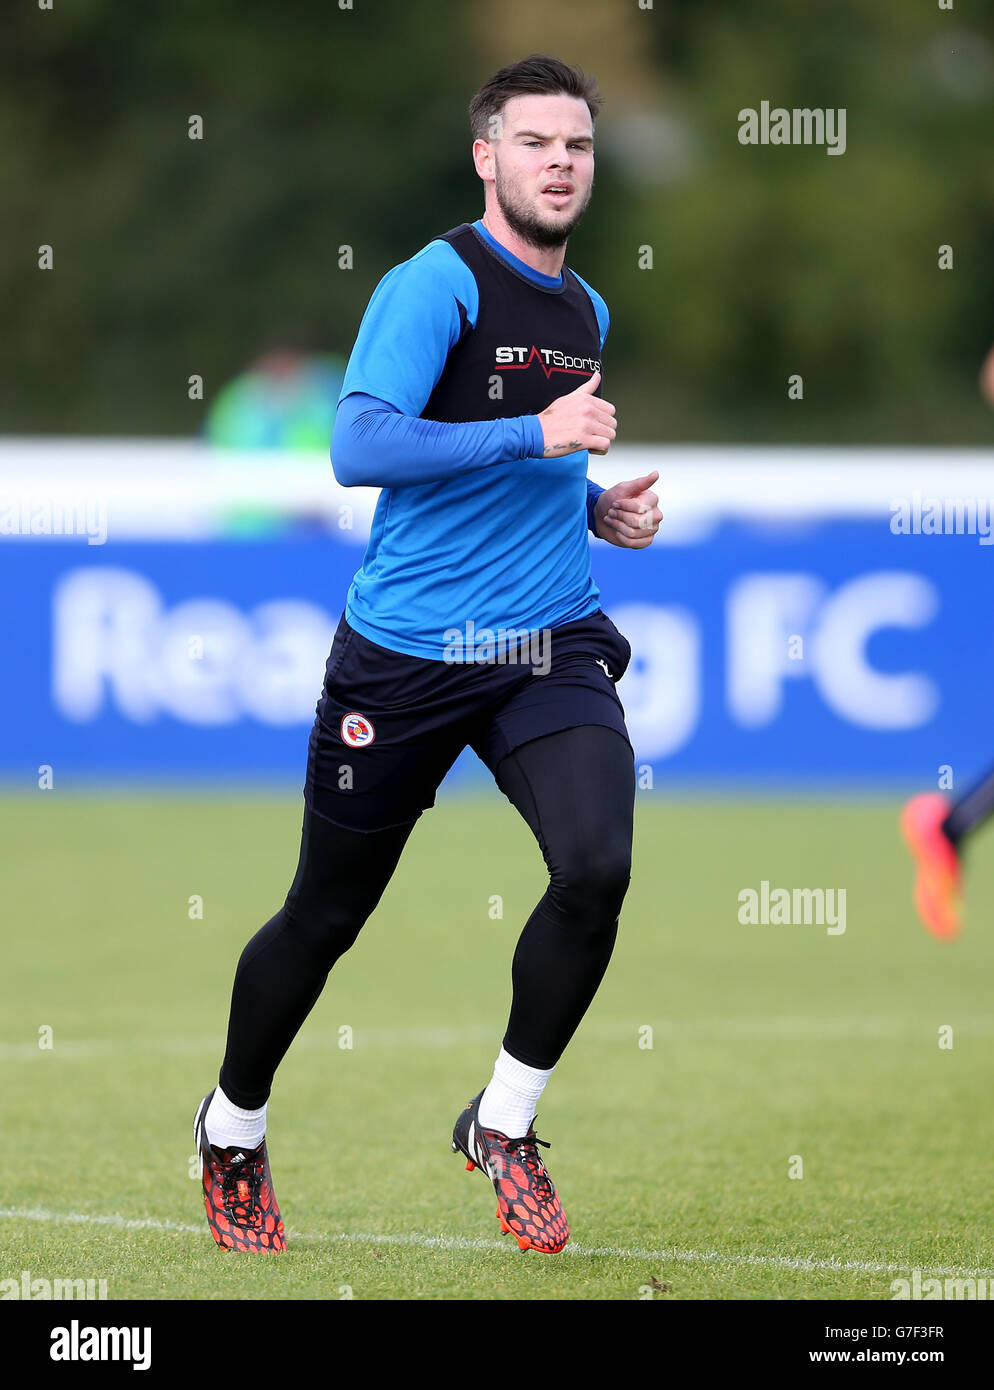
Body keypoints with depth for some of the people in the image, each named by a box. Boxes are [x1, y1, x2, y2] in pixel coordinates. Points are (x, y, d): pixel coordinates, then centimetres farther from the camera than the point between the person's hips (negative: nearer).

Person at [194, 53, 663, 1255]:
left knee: (596, 868, -20)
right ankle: (233, 1131, 33)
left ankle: (503, 1124, 0)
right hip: (407, 652, -5)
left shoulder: (586, 312, 13)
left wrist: (597, 508, 11)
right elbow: (359, 448, -24)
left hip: (552, 648, 5)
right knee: (325, 917, 8)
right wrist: (538, 435, -22)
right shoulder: (435, 285, -11)